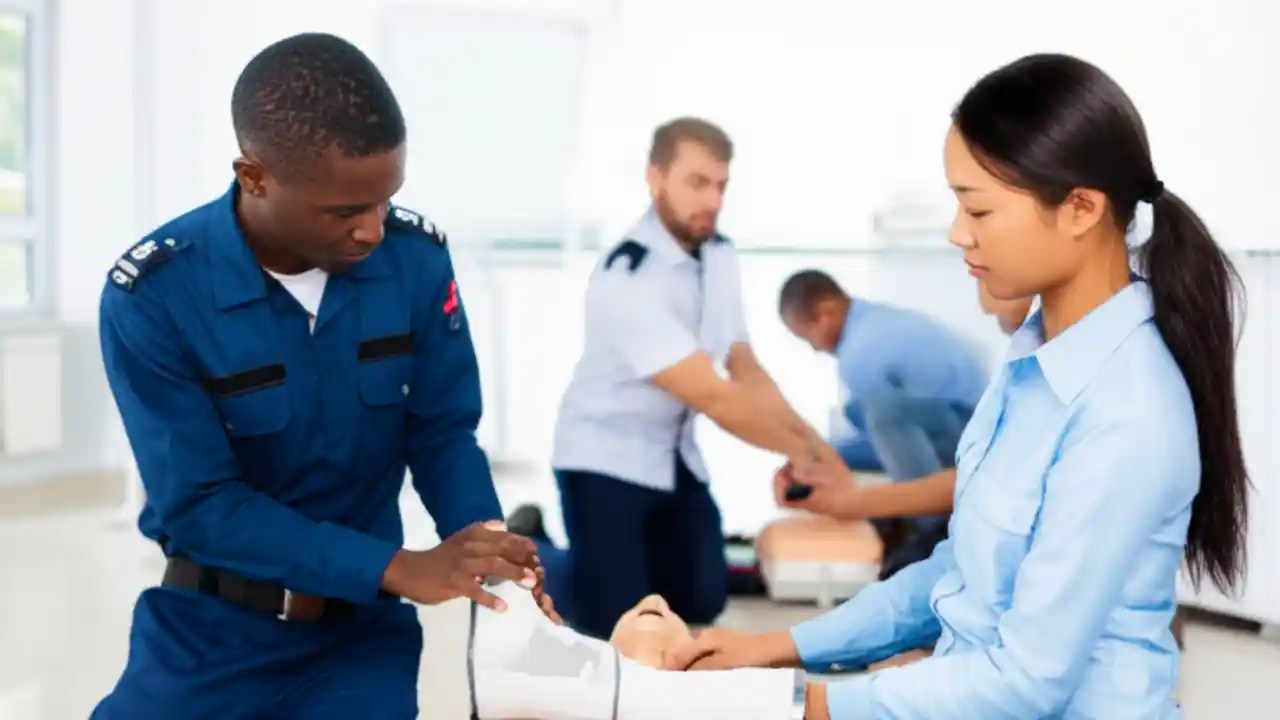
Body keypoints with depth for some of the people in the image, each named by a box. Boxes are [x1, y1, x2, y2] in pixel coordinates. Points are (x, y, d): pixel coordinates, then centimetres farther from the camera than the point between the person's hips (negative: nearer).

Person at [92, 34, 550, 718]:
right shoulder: (152, 296, -19)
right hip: (212, 627, -1)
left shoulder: (416, 257, -11)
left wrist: (494, 557, -21)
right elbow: (199, 504, -20)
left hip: (363, 622, 2)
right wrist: (398, 568, -28)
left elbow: (443, 432, -2)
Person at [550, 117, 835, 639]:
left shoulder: (719, 256, -3)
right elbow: (713, 398, -29)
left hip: (673, 453, 7)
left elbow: (745, 370, 3)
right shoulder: (627, 279, -28)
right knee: (617, 618, -9)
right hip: (605, 455, -7)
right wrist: (803, 452, -24)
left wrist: (811, 442, -9)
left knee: (702, 602, 6)